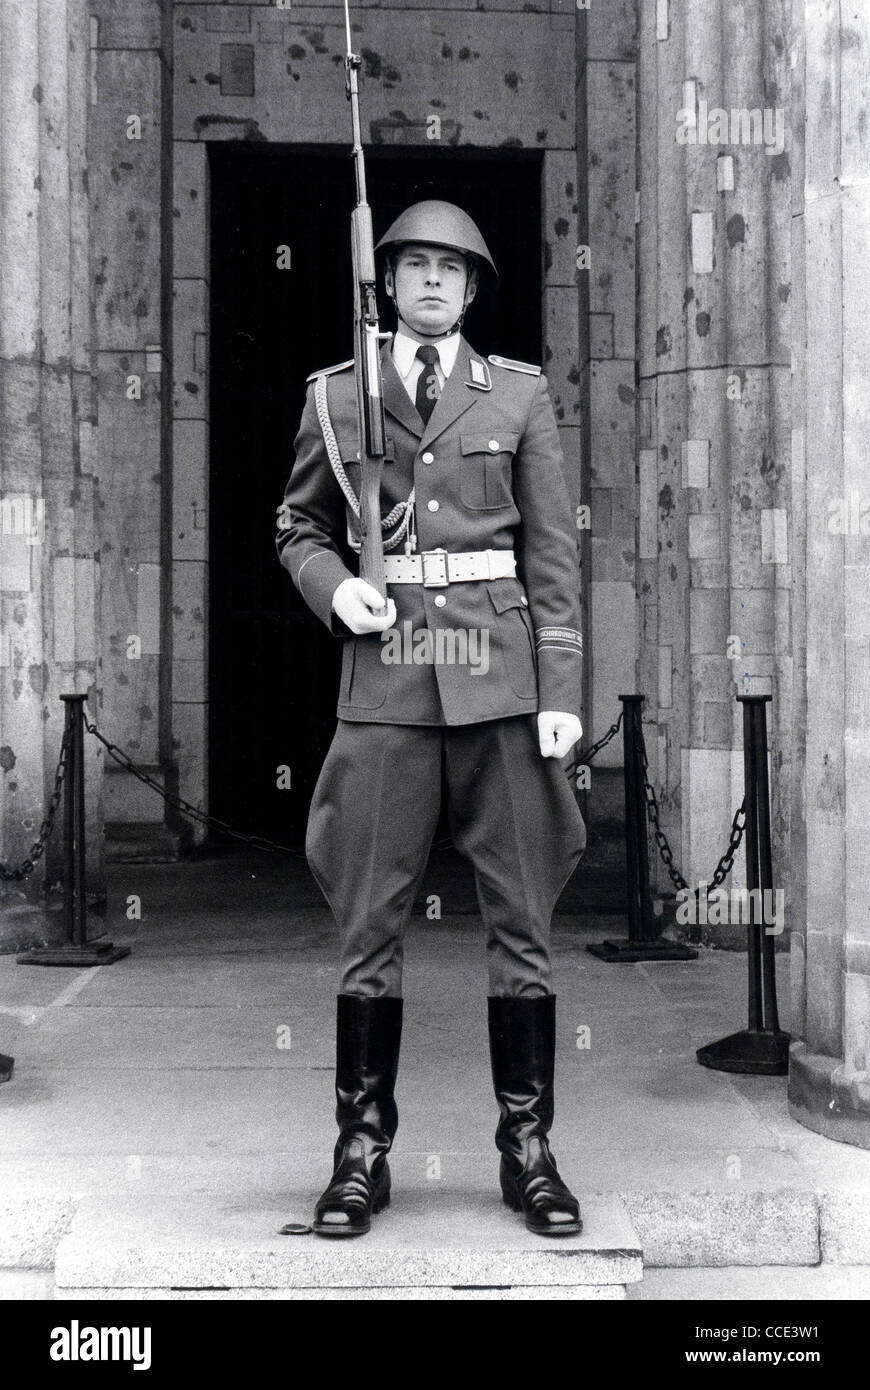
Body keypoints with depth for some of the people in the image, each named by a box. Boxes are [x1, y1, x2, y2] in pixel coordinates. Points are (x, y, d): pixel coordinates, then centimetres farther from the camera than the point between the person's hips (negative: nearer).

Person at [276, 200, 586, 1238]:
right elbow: (300, 526, 17)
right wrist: (334, 588, -6)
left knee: (520, 919, 2)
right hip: (386, 669, 0)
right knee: (369, 923, 0)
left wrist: (561, 688, -1)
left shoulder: (518, 394, 9)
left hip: (500, 672, 0)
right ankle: (362, 1152, 10)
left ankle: (527, 1149, 12)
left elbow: (552, 551, 6)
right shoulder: (334, 395, 10)